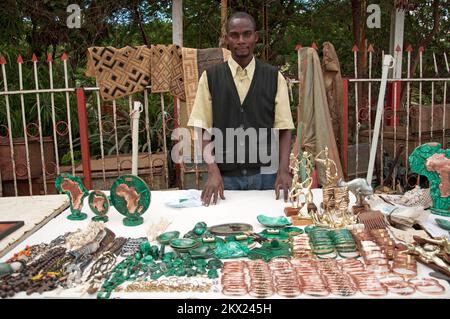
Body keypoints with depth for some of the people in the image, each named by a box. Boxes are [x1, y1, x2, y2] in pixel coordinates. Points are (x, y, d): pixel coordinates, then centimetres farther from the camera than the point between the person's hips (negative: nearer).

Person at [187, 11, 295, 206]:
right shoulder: (210, 77, 2)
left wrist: (283, 170, -12)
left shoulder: (274, 77, 3)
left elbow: (284, 128, 1)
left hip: (265, 174, 1)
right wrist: (213, 171, -11)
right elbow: (203, 128, 0)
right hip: (225, 174, 0)